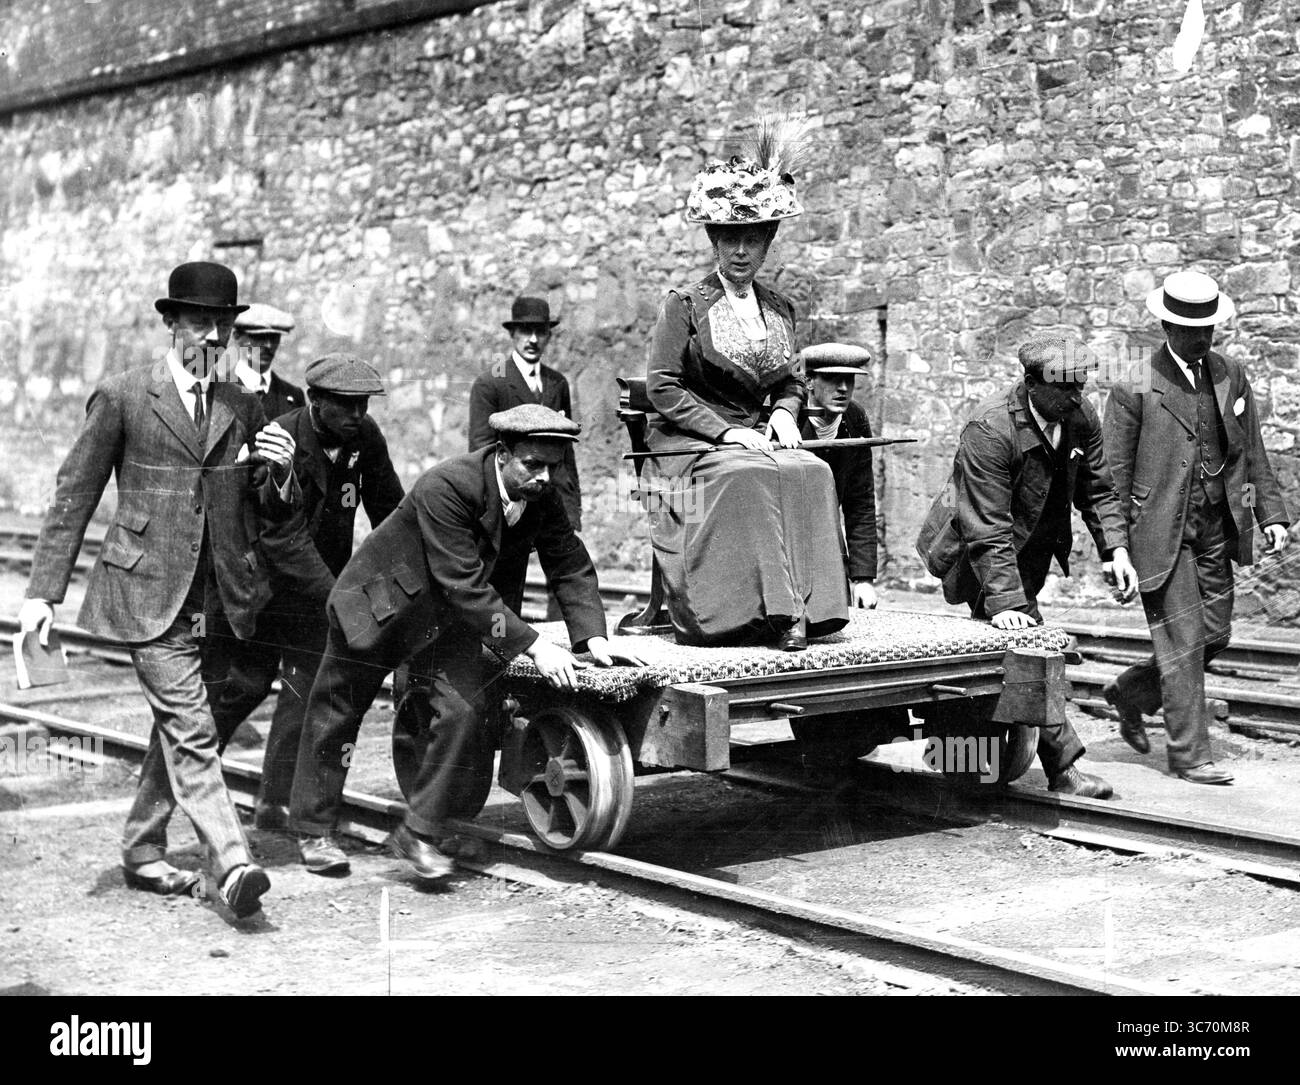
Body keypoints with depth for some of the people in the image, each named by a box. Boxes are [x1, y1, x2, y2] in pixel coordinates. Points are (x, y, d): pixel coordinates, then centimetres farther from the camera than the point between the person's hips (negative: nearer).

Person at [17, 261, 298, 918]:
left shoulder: (242, 410, 12)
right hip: (148, 593, -5)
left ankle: (143, 855, 27)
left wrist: (280, 474, -8)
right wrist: (44, 591, -3)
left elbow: (271, 513, 16)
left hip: (218, 598, 5)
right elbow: (74, 496, 2)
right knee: (191, 730, -12)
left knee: (175, 728, 13)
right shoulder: (120, 398, -1)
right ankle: (232, 866, -17)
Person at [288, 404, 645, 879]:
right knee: (336, 714, 8)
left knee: (464, 707, -14)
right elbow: (466, 586, -37)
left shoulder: (542, 497, -14)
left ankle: (420, 831, -1)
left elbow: (571, 566, -5)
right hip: (383, 603, -5)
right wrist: (532, 646, -39)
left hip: (453, 616, 5)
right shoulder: (444, 488, -35)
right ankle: (314, 831, 26)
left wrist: (592, 636, -20)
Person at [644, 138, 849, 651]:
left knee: (812, 471, -27)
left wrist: (785, 412, -1)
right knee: (748, 475, -36)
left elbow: (792, 381, 23)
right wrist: (725, 430, -16)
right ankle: (774, 610, -37)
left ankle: (808, 605, -31)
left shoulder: (779, 308, 15)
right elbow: (662, 387, -8)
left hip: (754, 435, 4)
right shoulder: (685, 303, -1)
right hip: (687, 440, -4)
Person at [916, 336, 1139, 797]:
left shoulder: (1081, 417, -8)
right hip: (981, 553, -7)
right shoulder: (989, 430, -29)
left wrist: (1115, 548, -8)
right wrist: (1005, 601, -34)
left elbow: (1097, 490, 6)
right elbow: (988, 530, -29)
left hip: (1032, 551, 7)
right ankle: (1063, 767, -12)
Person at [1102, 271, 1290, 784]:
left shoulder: (1231, 376, 8)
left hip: (1217, 528, 6)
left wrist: (1272, 514, 7)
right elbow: (1114, 473, -6)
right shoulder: (1134, 389, -9)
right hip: (1163, 531, -6)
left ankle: (1131, 692, 33)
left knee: (1214, 635, 10)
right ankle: (1189, 754, 8)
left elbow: (1252, 453, 15)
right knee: (1183, 641, -3)